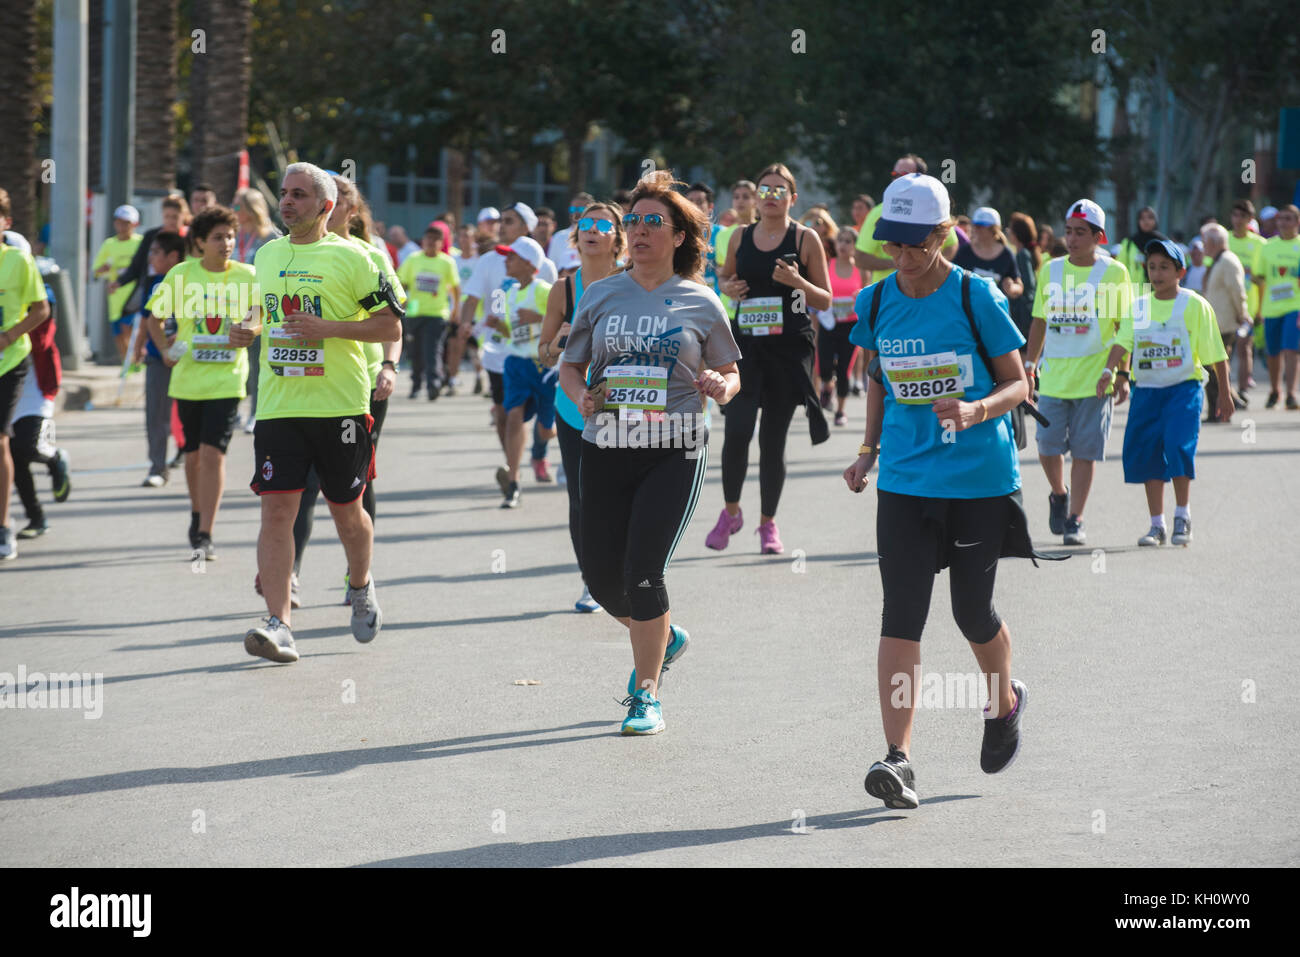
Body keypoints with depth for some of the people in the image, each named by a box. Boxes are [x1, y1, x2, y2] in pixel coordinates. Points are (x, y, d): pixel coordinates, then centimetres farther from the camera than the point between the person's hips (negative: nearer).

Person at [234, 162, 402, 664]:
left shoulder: (349, 257, -5)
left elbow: (391, 326, -5)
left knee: (347, 510, 10)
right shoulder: (266, 255, 12)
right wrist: (250, 331, 7)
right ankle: (278, 623, -13)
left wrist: (328, 328, -17)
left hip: (340, 405, -3)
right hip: (278, 407, 3)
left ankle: (361, 588, 40)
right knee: (276, 510, -10)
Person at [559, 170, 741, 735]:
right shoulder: (600, 296, 8)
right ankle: (663, 639, 37)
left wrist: (721, 387, -13)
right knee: (602, 577, 4)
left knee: (643, 570, -14)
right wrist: (581, 395, -8)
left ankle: (647, 695, 1)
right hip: (606, 449, 3)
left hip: (674, 454, -3)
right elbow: (569, 366, 14)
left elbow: (731, 374, 10)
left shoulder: (700, 303, 3)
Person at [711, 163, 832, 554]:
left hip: (790, 346, -1)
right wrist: (729, 287, 1)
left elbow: (825, 301, 2)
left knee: (773, 438, 4)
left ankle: (768, 523, 19)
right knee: (737, 431, -12)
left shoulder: (806, 239, 0)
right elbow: (726, 276, 24)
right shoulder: (740, 237, 8)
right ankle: (730, 511, 9)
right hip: (747, 342, 2)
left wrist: (797, 282, -17)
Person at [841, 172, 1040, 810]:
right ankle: (897, 758, -10)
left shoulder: (977, 297, -8)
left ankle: (1003, 702, 38)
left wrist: (975, 410, -23)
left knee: (973, 611, 6)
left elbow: (1018, 383, -3)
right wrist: (869, 451, 9)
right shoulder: (875, 302, 3)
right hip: (905, 482, 3)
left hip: (980, 479, -3)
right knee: (901, 614, -7)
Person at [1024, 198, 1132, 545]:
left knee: (1085, 450, -2)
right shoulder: (1050, 270, 8)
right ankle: (1059, 494, 27)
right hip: (1054, 376, 3)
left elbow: (1123, 328, 2)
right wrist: (1029, 365, 10)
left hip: (1096, 378, -3)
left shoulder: (1114, 272, -1)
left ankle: (1075, 520, 5)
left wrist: (1122, 375, -2)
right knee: (1048, 445, -1)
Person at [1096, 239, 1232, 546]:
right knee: (1147, 453, 3)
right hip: (1146, 390, 4)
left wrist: (1224, 393, 5)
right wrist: (1108, 370, -25)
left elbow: (1215, 353, 3)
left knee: (1178, 446, -18)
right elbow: (1123, 341, -6)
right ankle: (1157, 524, 14)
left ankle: (1182, 517, -2)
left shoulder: (1194, 305, -2)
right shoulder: (1137, 307, 7)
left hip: (1183, 388, -4)